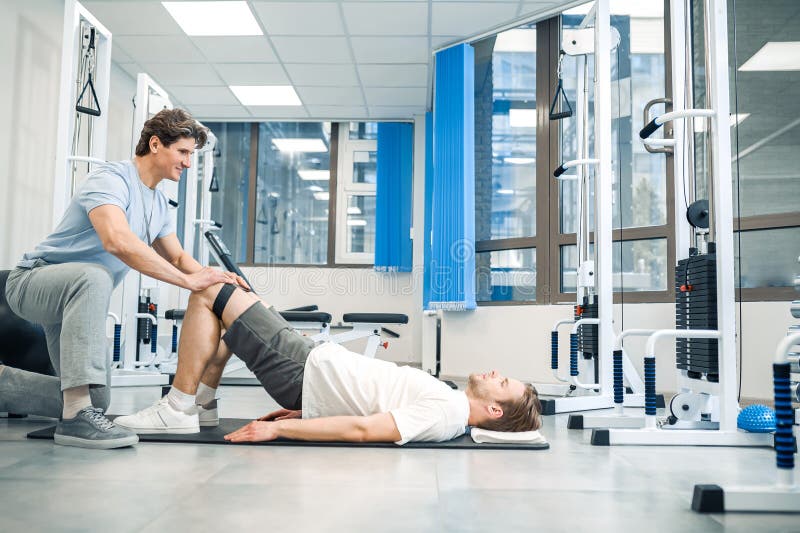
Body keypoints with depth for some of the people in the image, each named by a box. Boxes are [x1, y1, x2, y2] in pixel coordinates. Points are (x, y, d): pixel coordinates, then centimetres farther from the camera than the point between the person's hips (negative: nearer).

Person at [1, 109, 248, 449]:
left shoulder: (159, 204, 8)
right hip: (34, 280, -9)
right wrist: (188, 281, -39)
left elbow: (178, 257, 10)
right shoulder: (111, 179, -21)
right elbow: (117, 241, -39)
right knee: (92, 277, -43)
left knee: (97, 400, 6)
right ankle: (77, 418, -44)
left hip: (76, 296, 9)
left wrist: (211, 277, -13)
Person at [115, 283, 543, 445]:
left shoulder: (448, 413, -21)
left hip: (304, 373, -9)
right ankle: (202, 406, 19)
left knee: (208, 293, -8)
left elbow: (362, 429, -28)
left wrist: (278, 428, -28)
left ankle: (178, 410, 0)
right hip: (318, 365, 9)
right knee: (226, 295, 18)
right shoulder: (451, 403, 7)